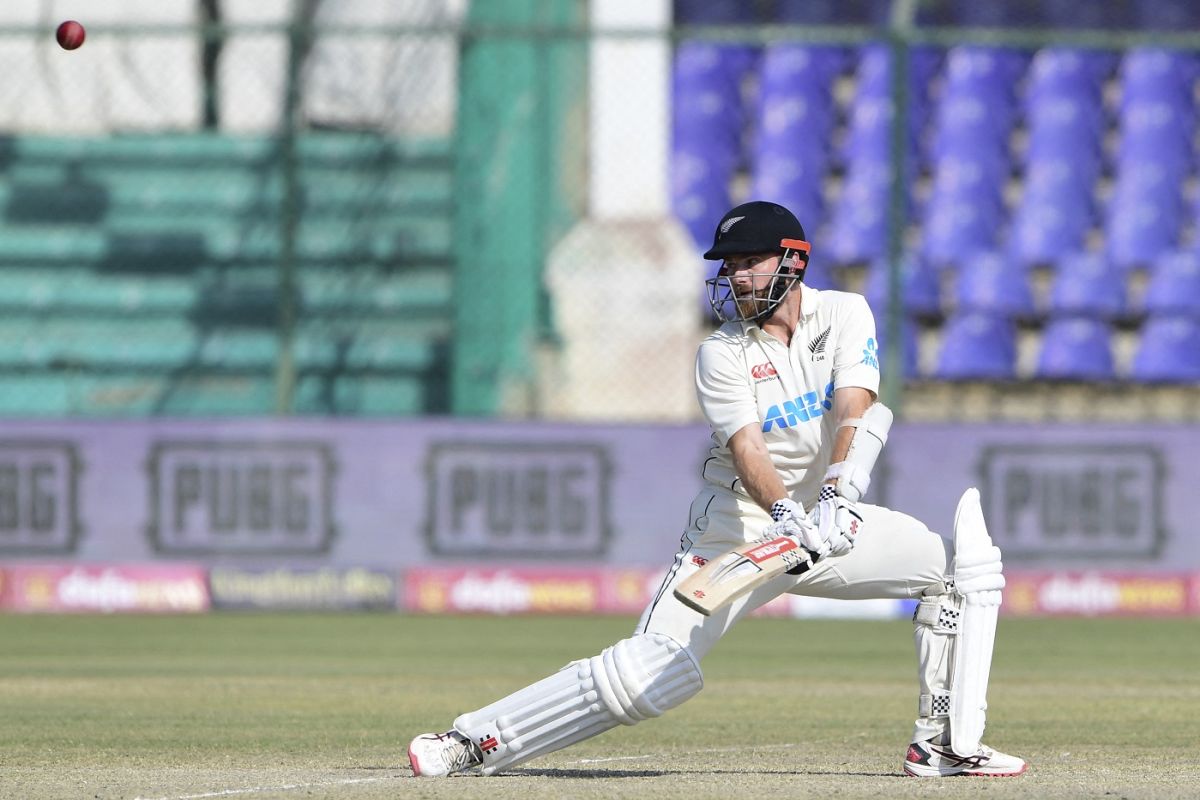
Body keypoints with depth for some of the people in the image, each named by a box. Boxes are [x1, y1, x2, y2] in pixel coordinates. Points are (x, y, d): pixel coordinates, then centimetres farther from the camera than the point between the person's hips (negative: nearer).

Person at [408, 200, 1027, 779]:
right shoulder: (721, 354, -9)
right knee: (652, 675, -18)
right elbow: (746, 449, -24)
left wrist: (836, 497, -37)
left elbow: (854, 411, -19)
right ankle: (472, 742, -12)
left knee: (963, 567, -12)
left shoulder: (845, 315, -3)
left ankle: (942, 745, -8)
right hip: (741, 527, -4)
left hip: (828, 517, 4)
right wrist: (784, 515, -43)